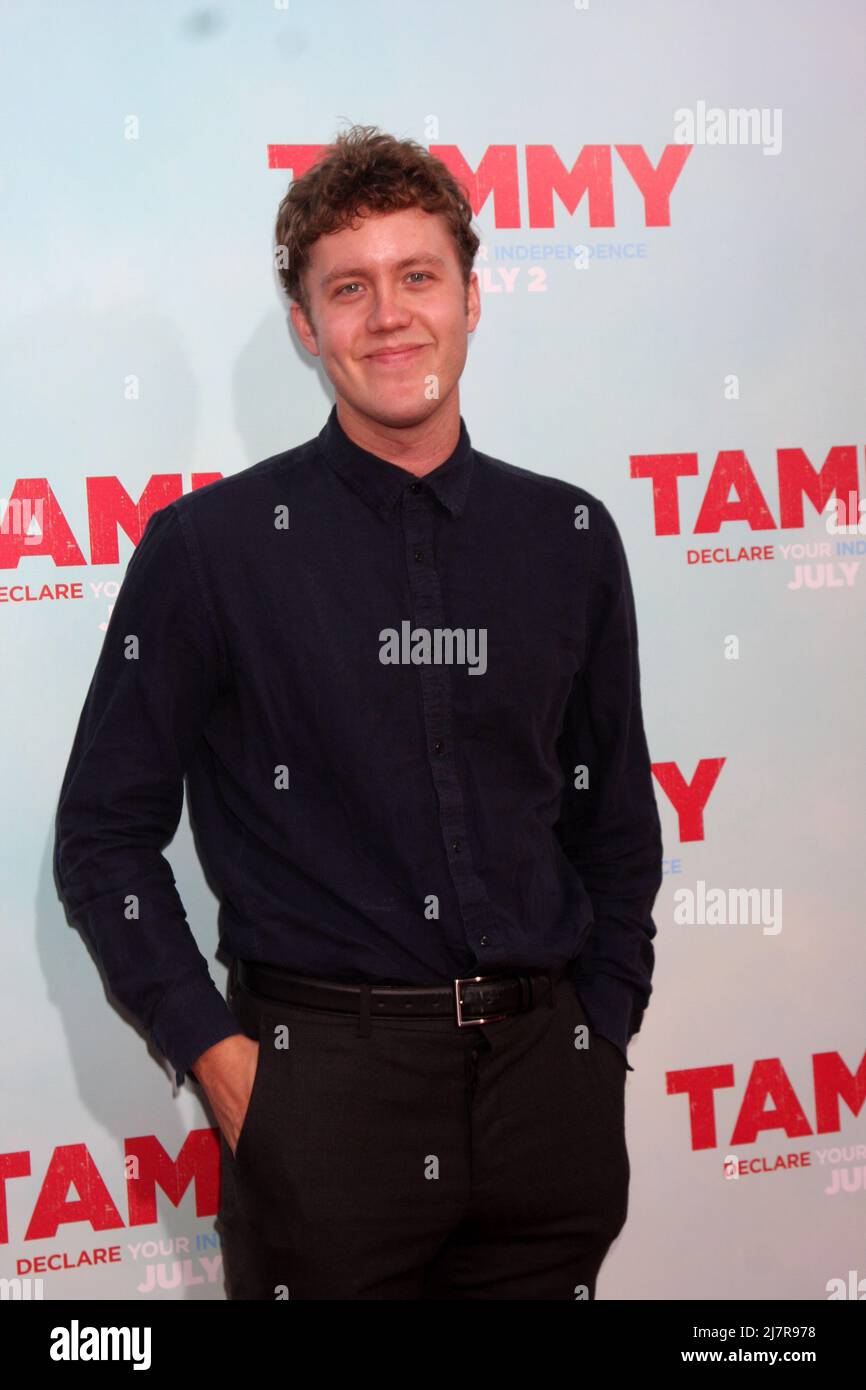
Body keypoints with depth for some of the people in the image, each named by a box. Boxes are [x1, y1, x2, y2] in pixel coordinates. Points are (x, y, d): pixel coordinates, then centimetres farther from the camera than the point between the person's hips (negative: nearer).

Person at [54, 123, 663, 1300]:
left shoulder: (570, 537, 5)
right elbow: (104, 832, -1)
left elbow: (617, 815, 13)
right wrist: (214, 1050, -7)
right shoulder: (210, 545, -5)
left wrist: (602, 1029, 7)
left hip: (543, 1075, 3)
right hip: (321, 1086, -3)